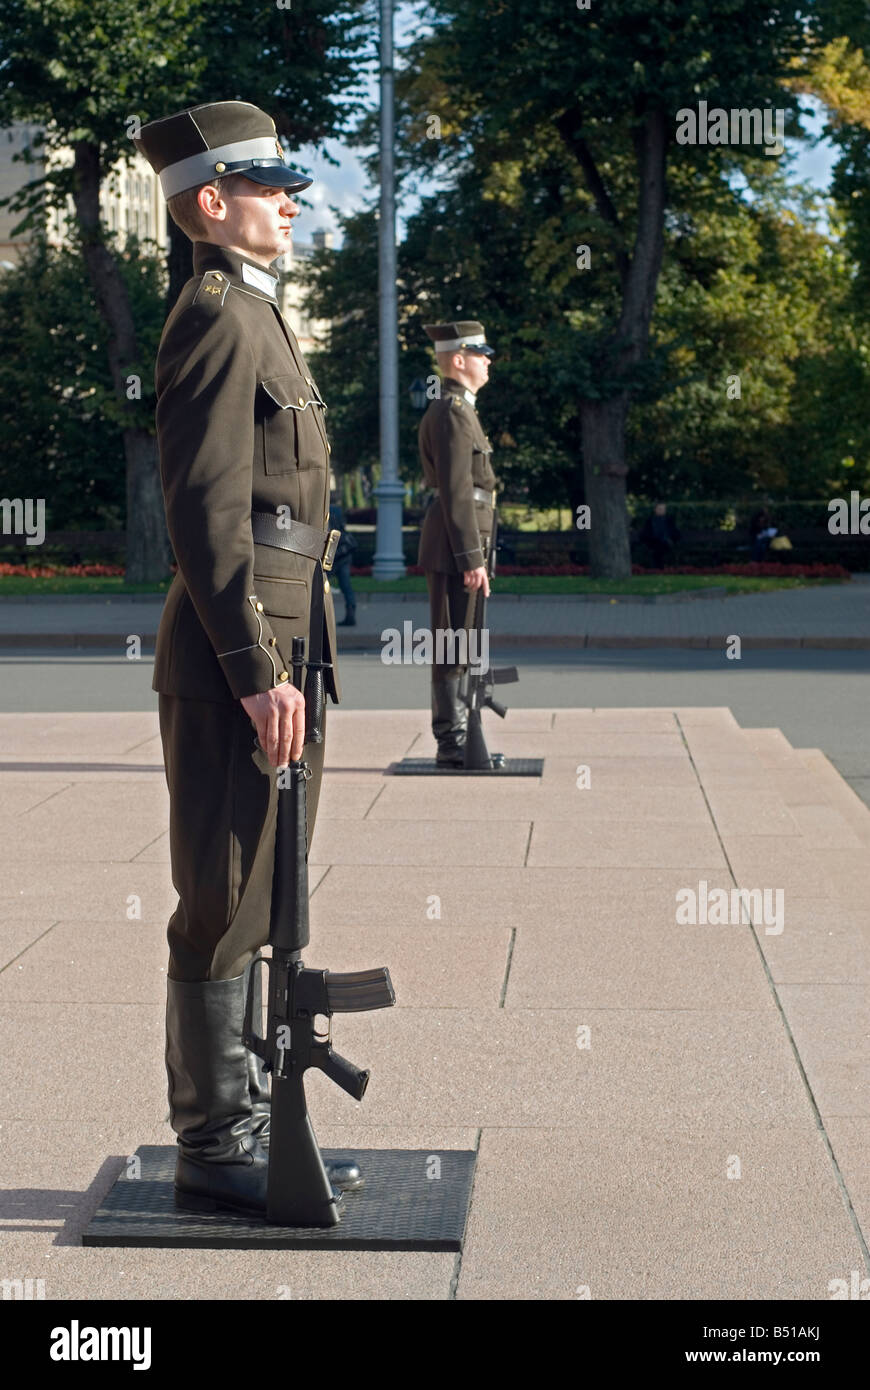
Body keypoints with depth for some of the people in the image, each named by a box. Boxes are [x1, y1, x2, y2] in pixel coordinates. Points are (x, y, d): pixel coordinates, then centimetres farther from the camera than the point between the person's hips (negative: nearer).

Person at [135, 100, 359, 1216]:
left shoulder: (249, 318, 21)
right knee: (223, 905, -4)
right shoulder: (220, 319, -11)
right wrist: (257, 673, -22)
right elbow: (208, 511, -19)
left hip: (267, 649, 10)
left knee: (247, 904, 14)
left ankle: (240, 1122, 23)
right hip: (233, 660, -10)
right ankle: (213, 1148, 5)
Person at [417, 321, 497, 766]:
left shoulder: (456, 408, 20)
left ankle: (456, 737, 17)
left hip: (456, 547, 11)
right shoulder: (452, 412, -13)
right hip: (455, 545, -11)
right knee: (454, 644, -7)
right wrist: (472, 558, -21)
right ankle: (451, 742, -4)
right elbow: (456, 491, -19)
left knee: (459, 643, 12)